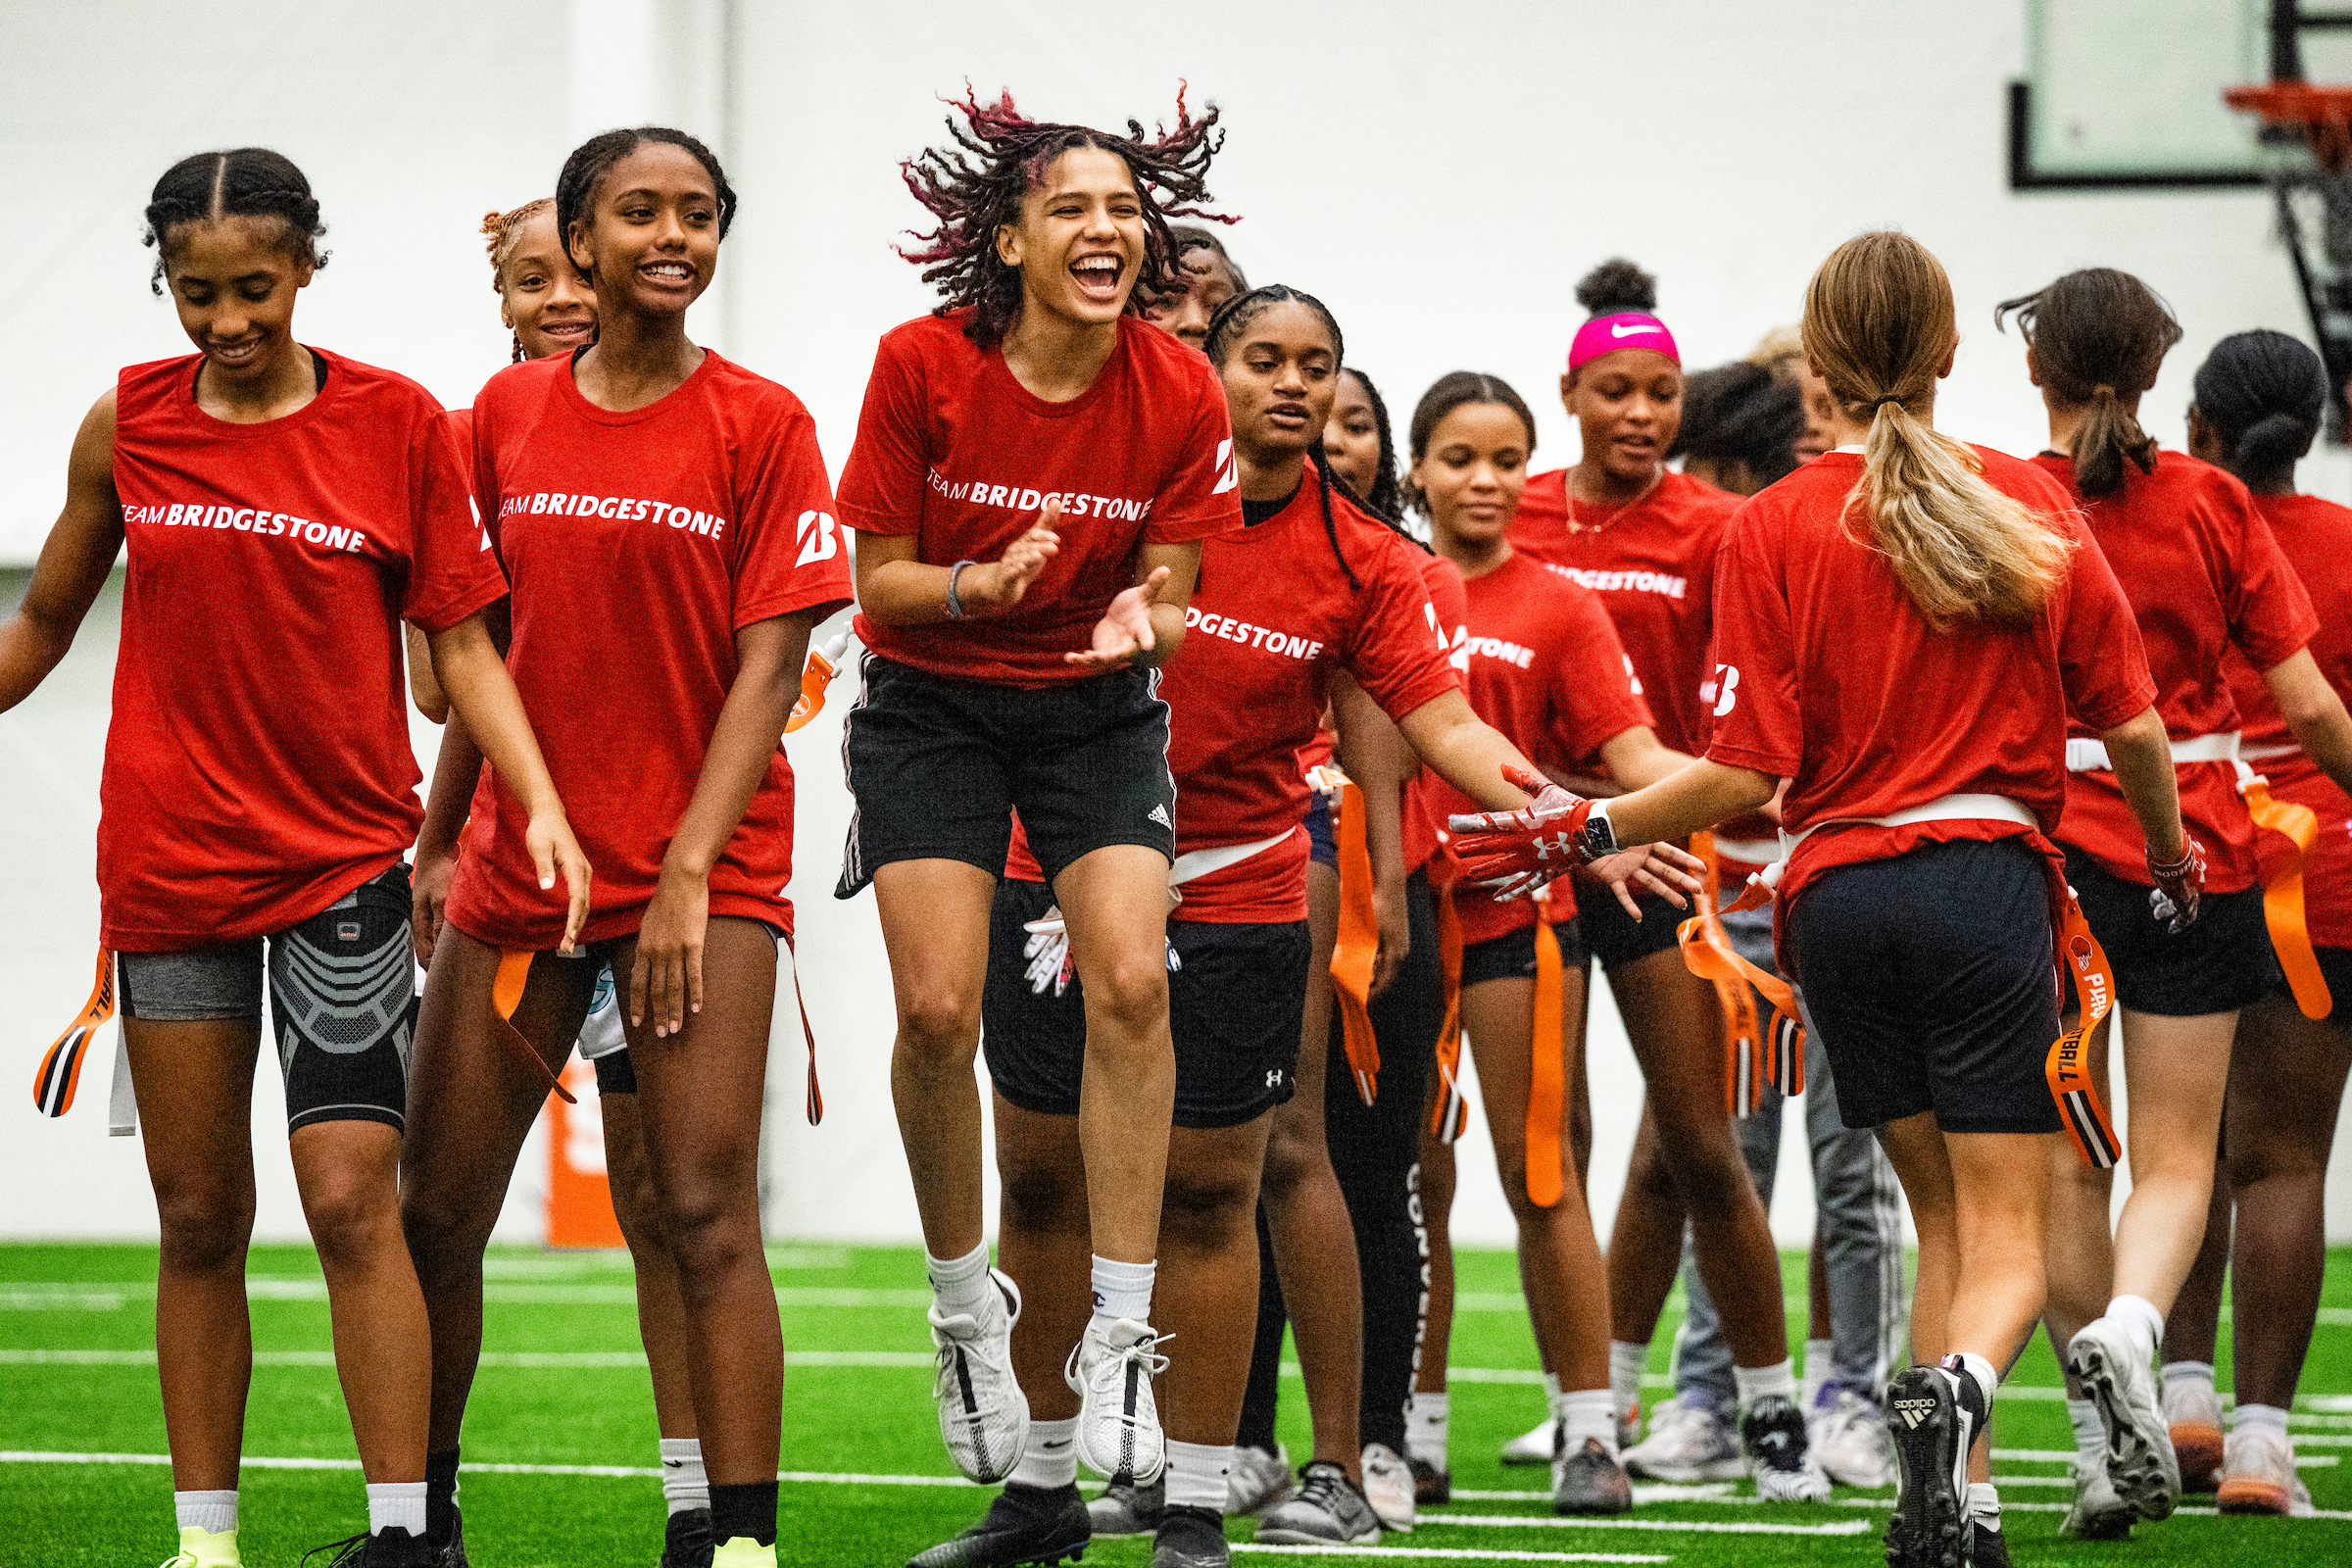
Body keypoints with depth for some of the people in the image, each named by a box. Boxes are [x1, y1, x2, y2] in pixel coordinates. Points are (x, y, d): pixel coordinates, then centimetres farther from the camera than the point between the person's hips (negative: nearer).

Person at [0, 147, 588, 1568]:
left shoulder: (399, 423, -3)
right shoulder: (127, 425, 2)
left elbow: (461, 640, 1)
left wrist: (540, 804, -12)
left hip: (344, 856, -2)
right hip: (167, 856, 2)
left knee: (352, 1194, -14)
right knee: (199, 1217, 6)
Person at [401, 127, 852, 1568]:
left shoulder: (760, 424, -4)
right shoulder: (509, 413, 7)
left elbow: (769, 664, -8)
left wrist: (688, 870, -16)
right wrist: (440, 841, 13)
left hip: (705, 872, -4)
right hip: (519, 858, 4)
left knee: (706, 1209, -13)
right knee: (436, 1212, 7)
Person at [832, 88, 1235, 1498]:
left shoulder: (1181, 393, -11)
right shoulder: (924, 364, -15)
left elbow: (1167, 592, -3)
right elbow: (879, 580, -9)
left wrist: (1143, 624, -27)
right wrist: (980, 586, -29)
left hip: (1097, 708, 1)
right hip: (932, 706, -1)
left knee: (1131, 983, -18)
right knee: (937, 1007, -13)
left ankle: (1121, 1333, -9)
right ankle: (967, 1304, 12)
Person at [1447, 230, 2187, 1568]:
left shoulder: (1773, 528, -1)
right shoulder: (2030, 503, 3)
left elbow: (1747, 774, -7)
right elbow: (2132, 721, 5)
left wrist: (1583, 831, 4)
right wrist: (2172, 853, 24)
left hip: (1838, 892, 1)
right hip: (1989, 879, -1)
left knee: (1945, 1215, 16)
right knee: (2006, 1229, 0)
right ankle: (1959, 1385, -32)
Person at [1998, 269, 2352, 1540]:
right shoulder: (2211, 504, -2)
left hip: (2045, 852, 0)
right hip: (2195, 855, 0)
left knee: (2068, 1161, 11)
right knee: (2174, 1158, 4)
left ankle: (2105, 1439, 10)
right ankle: (2127, 1331, -26)